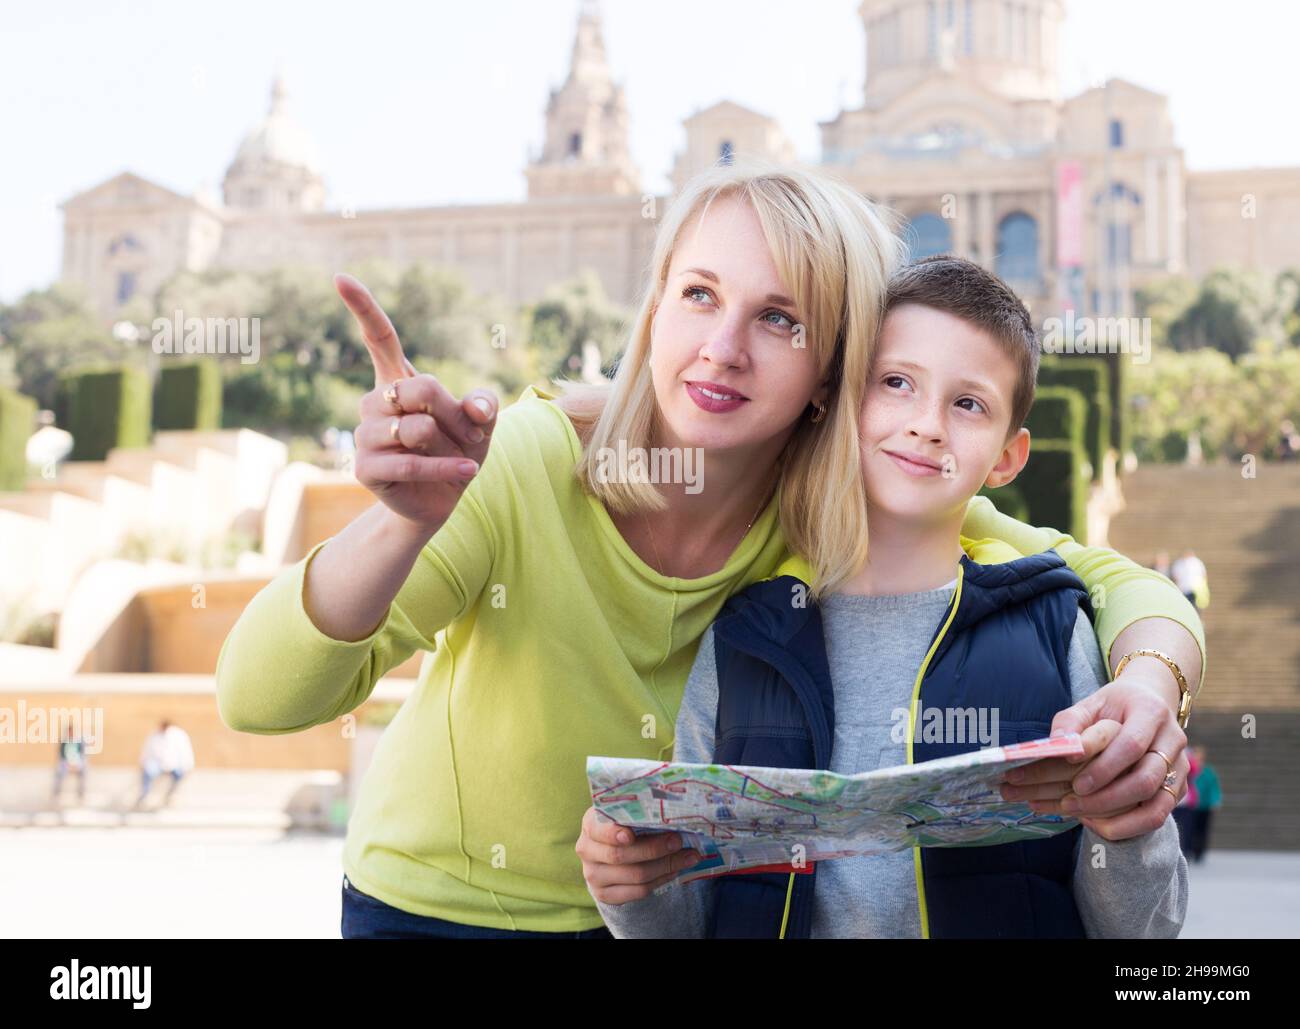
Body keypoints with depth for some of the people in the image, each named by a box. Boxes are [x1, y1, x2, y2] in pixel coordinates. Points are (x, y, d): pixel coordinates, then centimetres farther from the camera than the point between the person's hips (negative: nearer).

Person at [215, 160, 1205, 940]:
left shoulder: (859, 514, -18)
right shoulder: (520, 463, -27)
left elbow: (1114, 583, -12)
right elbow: (261, 695, -32)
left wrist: (1146, 688, -35)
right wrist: (409, 522, -50)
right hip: (441, 907, -2)